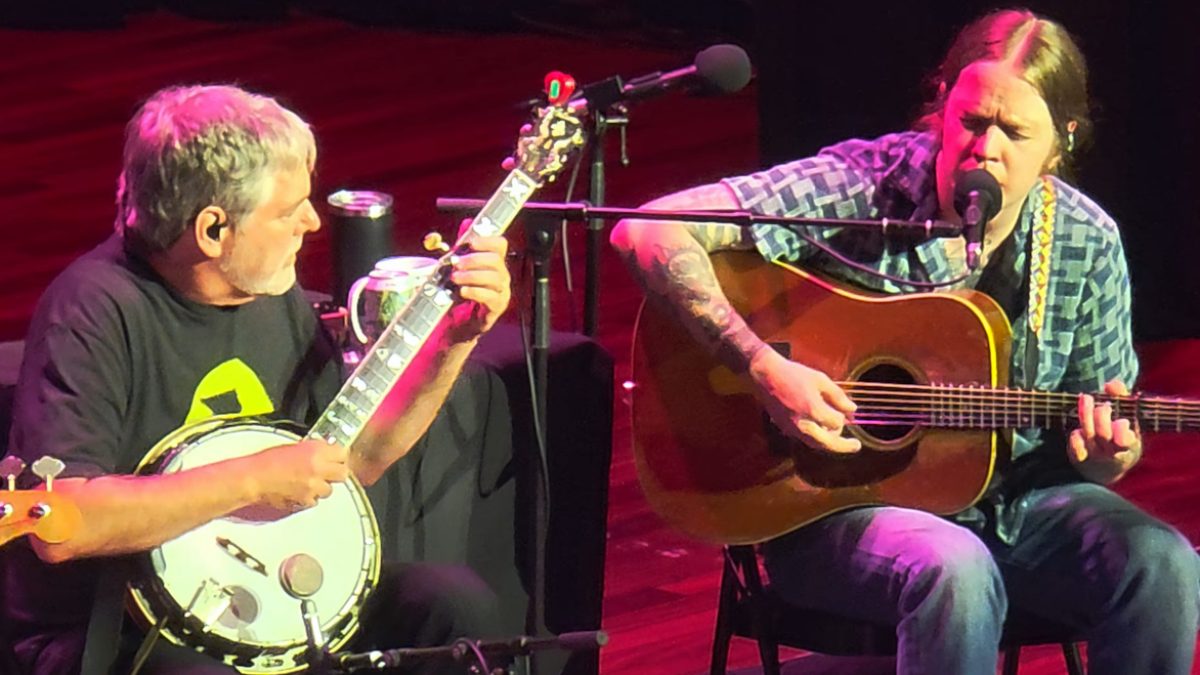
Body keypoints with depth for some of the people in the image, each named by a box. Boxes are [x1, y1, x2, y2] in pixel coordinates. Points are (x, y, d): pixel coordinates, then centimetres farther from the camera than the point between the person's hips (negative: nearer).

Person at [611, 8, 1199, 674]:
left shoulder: (1087, 242, -1)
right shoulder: (862, 188, -13)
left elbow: (1105, 450, 8)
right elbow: (646, 232, -21)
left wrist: (1110, 454, -18)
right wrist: (764, 369, -28)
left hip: (1012, 499, 4)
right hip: (834, 505, -4)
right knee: (955, 570, -37)